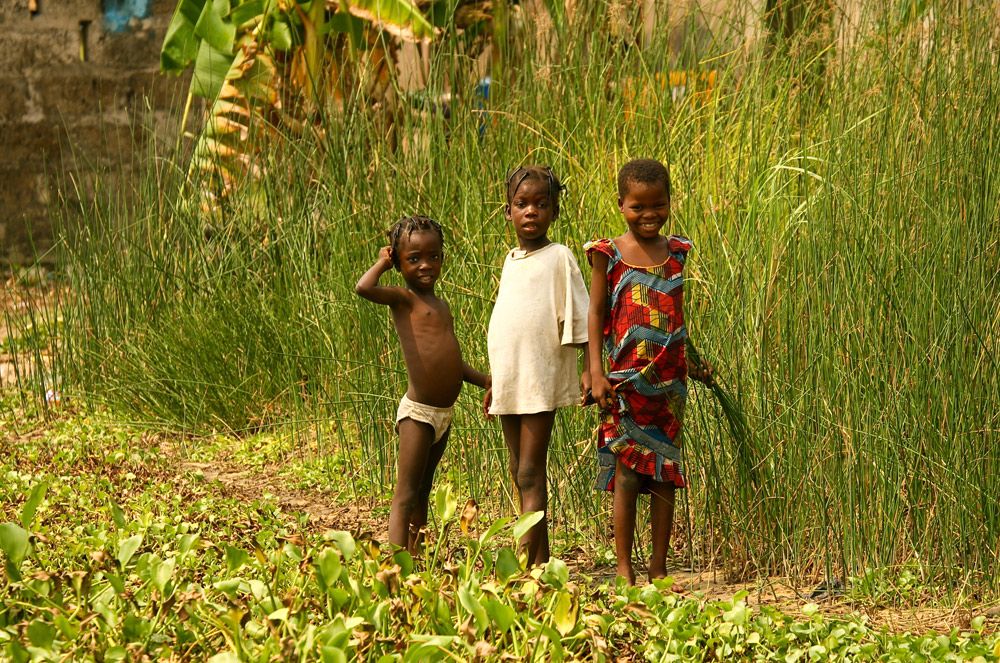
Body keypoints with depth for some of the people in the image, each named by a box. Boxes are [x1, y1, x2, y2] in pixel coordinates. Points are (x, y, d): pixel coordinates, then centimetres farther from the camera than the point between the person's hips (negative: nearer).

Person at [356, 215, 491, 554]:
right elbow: (364, 288, -28)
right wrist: (382, 262, -9)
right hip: (418, 412, -8)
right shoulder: (403, 298, -7)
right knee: (405, 497, -10)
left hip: (443, 415, 8)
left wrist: (485, 380, 15)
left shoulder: (440, 304, 16)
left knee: (422, 495, 15)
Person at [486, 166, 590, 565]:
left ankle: (524, 562, -16)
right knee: (519, 474, 8)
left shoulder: (559, 258, -4)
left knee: (530, 474, -11)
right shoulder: (511, 261, 14)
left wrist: (589, 371, -14)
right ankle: (541, 561, 13)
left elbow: (578, 319, -7)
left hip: (541, 382, -7)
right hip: (509, 381, 7)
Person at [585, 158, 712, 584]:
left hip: (668, 383, 3)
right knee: (626, 474, -2)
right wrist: (596, 373, -7)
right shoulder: (609, 255, -1)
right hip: (624, 381, -3)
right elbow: (596, 314, 0)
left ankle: (659, 567, 13)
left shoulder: (677, 253, 8)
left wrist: (693, 365, 16)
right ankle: (624, 567, 5)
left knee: (664, 475, 5)